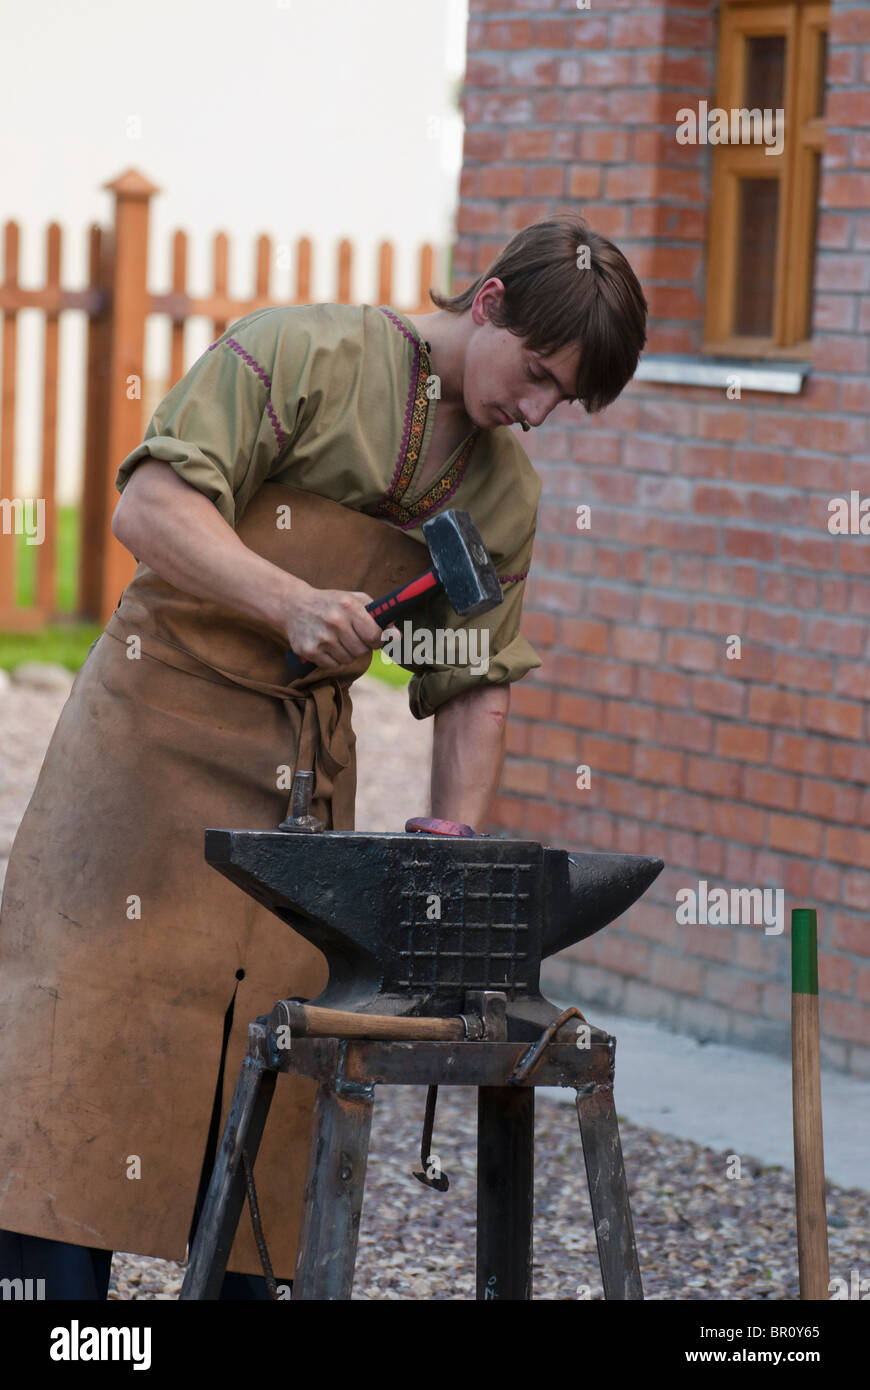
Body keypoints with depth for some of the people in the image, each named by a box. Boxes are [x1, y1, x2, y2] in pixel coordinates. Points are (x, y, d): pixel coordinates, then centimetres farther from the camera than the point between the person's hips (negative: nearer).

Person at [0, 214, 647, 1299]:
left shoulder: (508, 491, 8)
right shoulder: (305, 353, -11)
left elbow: (476, 685, 11)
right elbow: (150, 507, -18)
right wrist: (293, 604, -32)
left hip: (307, 765, 6)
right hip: (159, 720, -6)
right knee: (91, 1026, -9)